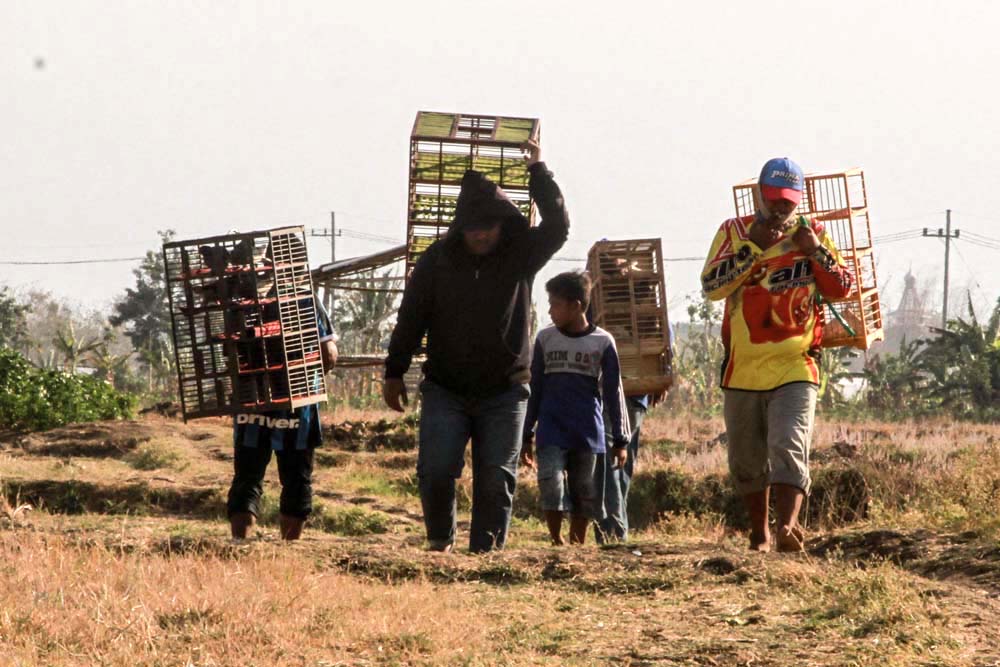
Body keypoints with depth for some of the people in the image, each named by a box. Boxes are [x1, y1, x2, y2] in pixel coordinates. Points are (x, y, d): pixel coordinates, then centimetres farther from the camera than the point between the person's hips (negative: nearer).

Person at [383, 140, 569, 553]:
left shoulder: (520, 255, 0)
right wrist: (394, 373, 5)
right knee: (435, 470, -10)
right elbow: (410, 318, 5)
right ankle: (440, 539, 12)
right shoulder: (436, 260, 0)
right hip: (446, 390, 0)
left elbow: (558, 226, -14)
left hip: (504, 391, 0)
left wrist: (538, 171, -13)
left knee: (496, 479, -2)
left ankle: (486, 550, 3)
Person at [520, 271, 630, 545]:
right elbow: (534, 389, 12)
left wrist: (620, 440, 4)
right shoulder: (545, 339, 6)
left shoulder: (602, 342, 0)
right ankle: (556, 543, -5)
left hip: (588, 434, 0)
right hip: (552, 432, 0)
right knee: (551, 487, -16)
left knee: (584, 495, 4)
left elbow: (613, 393, 5)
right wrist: (526, 436, 11)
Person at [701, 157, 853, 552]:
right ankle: (759, 534, 27)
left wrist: (816, 251, -12)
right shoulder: (734, 233, 5)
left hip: (794, 369, -2)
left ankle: (787, 526, -32)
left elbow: (843, 289, 2)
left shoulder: (811, 235, 5)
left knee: (789, 448, -20)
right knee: (746, 460, 11)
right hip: (743, 368, 2)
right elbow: (711, 286, -8)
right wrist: (754, 249, -16)